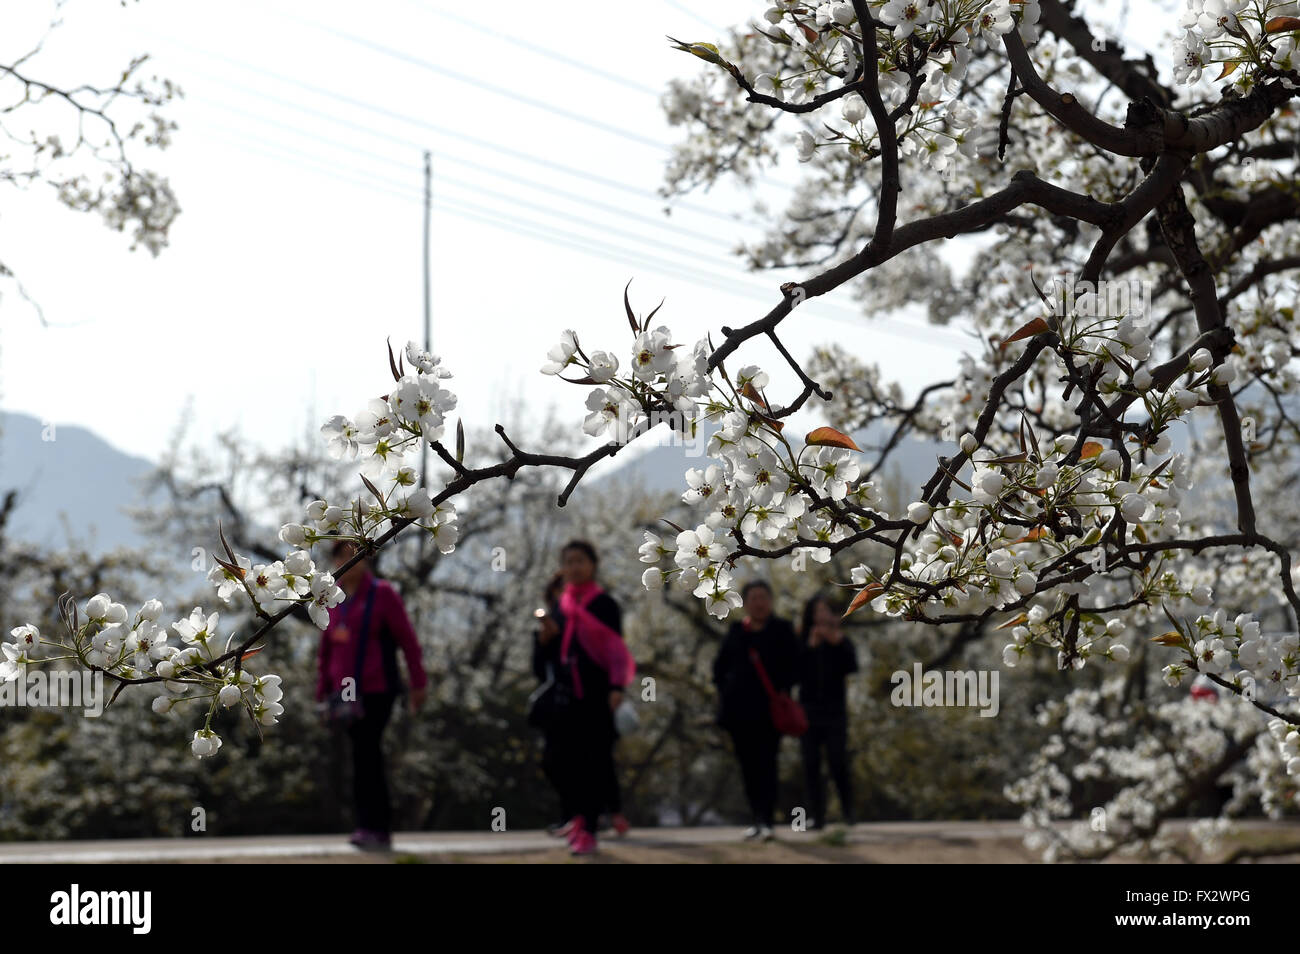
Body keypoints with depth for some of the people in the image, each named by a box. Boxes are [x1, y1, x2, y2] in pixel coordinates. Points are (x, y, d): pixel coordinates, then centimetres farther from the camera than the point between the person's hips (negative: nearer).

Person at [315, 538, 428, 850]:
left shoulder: (382, 593, -3)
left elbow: (408, 640, -4)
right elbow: (327, 650, 19)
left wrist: (419, 684, -8)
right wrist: (323, 693, 16)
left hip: (377, 692, -6)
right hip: (347, 693, 6)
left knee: (365, 756, -16)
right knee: (368, 760, 9)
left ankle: (370, 827, -17)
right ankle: (382, 831, 14)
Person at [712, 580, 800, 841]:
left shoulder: (782, 630, 6)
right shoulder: (736, 631, 14)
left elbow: (794, 664, 2)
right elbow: (720, 665, 18)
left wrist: (783, 690, -10)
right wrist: (724, 690, 4)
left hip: (769, 709, -4)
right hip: (739, 710, 4)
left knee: (766, 764, -11)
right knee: (748, 766, 7)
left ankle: (766, 820, -16)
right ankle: (758, 819, 17)